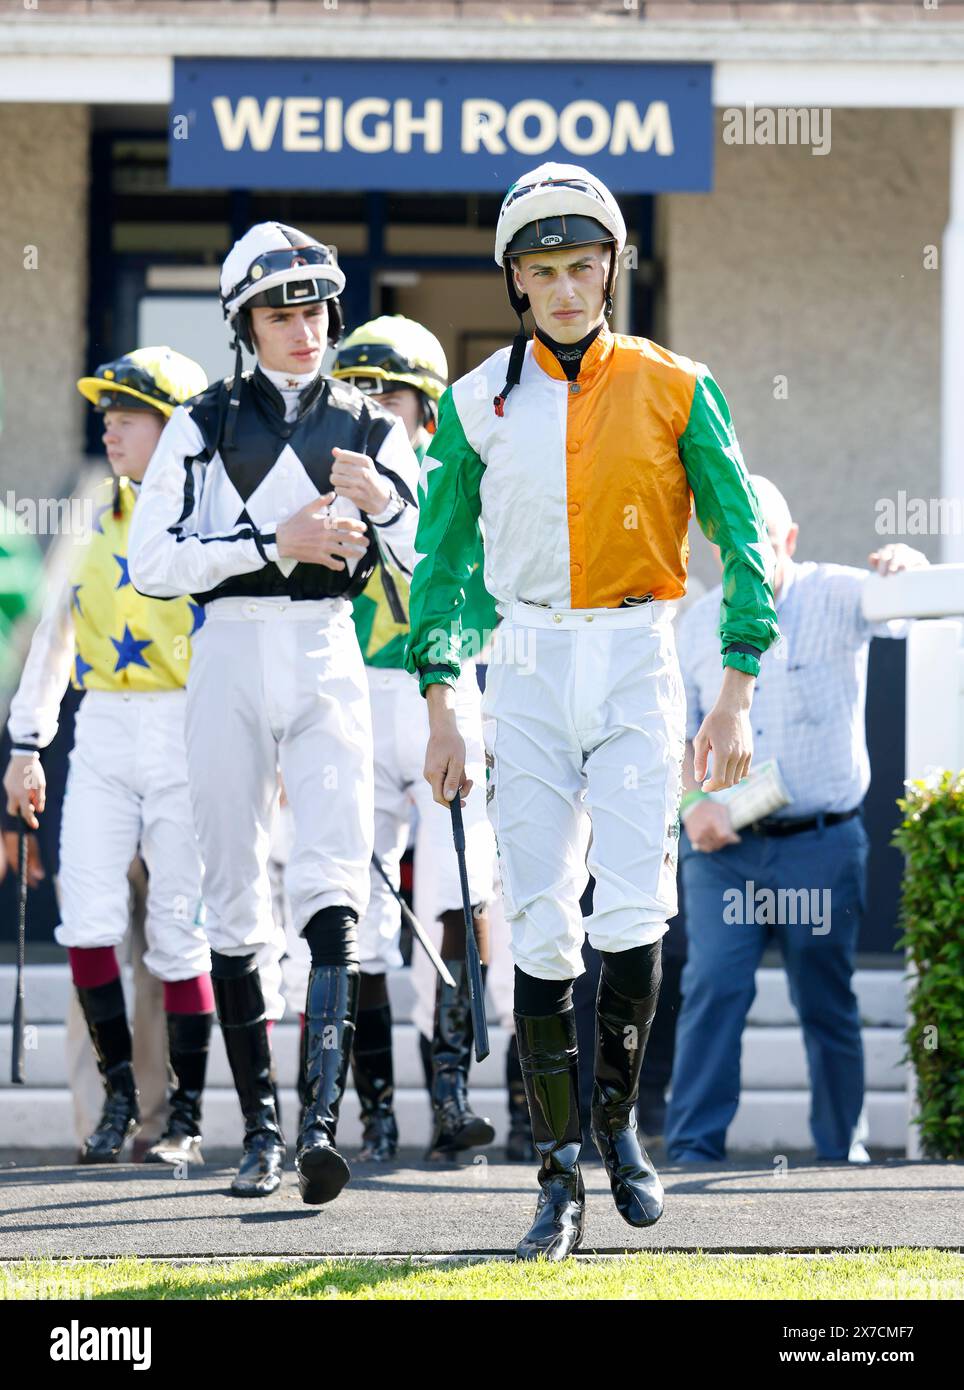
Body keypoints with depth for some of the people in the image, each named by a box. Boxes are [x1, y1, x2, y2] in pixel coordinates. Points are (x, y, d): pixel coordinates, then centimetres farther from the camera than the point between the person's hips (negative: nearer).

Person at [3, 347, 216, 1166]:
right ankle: (119, 1095, 6)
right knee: (87, 919, -7)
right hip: (102, 731, 4)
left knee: (178, 930, -2)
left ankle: (186, 1116, 8)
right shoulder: (97, 514, 12)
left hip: (187, 736, -4)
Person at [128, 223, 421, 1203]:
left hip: (328, 661, 0)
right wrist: (274, 545, -10)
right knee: (235, 898, 2)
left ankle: (322, 1115, -26)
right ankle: (259, 1128, 10)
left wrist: (381, 503, -12)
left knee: (332, 881, -16)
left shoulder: (373, 430, 10)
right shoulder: (205, 425, 5)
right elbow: (151, 562, -3)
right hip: (231, 656, 0)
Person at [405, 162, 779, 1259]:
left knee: (632, 909, -13)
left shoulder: (674, 390, 1)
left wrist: (736, 698, -3)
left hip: (638, 660, -1)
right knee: (541, 925, -3)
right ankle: (560, 1174, 3)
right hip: (527, 671, 1)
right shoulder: (477, 404, 5)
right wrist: (440, 714, 5)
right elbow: (440, 560, 11)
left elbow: (742, 540, 3)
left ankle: (616, 1117, 10)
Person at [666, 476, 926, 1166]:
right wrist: (695, 803, -7)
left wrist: (910, 567, -41)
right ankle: (693, 1148, -8)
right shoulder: (699, 622, 6)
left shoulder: (838, 598, -2)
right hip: (724, 849, 1)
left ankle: (844, 1147, 19)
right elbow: (678, 733, 11)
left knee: (828, 1002, 6)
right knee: (713, 988, -10)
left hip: (821, 845, -1)